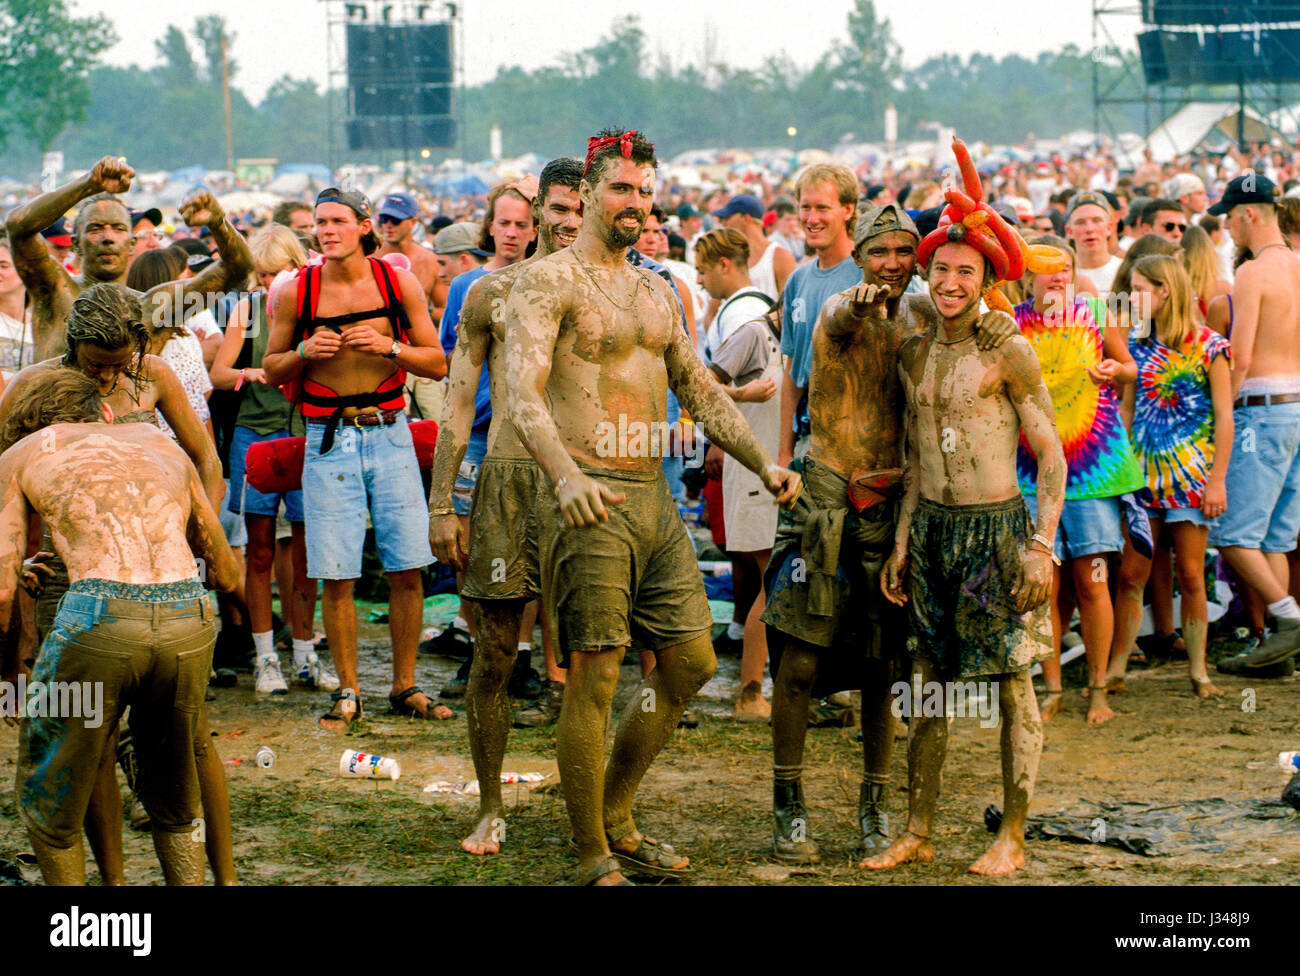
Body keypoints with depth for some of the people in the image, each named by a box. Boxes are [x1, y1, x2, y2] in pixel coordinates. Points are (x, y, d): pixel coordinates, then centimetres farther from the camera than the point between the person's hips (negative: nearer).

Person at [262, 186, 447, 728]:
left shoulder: (398, 283, 1)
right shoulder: (296, 292, -1)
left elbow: (438, 364, 5)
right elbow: (271, 369, 9)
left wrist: (390, 347, -13)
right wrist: (305, 352, -11)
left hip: (389, 434, 1)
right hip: (329, 441, -1)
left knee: (406, 570, 1)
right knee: (336, 576, -2)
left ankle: (404, 685, 15)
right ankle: (348, 691, 11)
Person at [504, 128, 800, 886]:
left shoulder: (656, 292, 18)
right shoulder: (550, 281, -7)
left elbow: (702, 391, 23)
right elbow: (523, 391, -19)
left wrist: (764, 462, 9)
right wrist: (566, 476, -35)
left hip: (654, 496, 8)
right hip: (588, 499, -8)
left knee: (690, 663, 10)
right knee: (595, 676, -6)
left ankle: (619, 820, 24)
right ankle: (594, 857, 4)